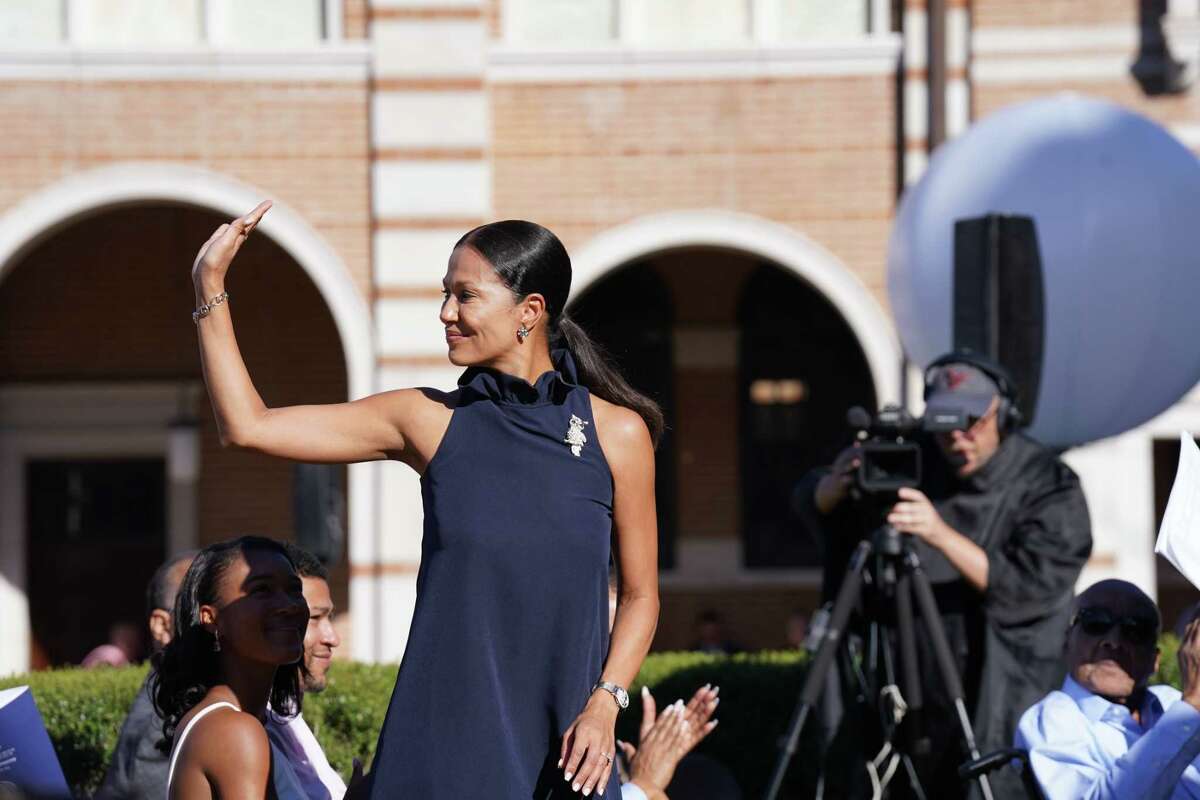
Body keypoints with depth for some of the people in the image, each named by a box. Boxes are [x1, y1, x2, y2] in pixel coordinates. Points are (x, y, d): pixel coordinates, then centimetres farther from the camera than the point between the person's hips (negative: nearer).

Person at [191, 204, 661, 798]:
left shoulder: (618, 433, 0)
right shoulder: (430, 421, 4)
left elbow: (640, 595, 6)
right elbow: (247, 426, 2)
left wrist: (605, 704, -9)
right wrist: (211, 286, -1)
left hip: (560, 744, -1)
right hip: (445, 739, 1)